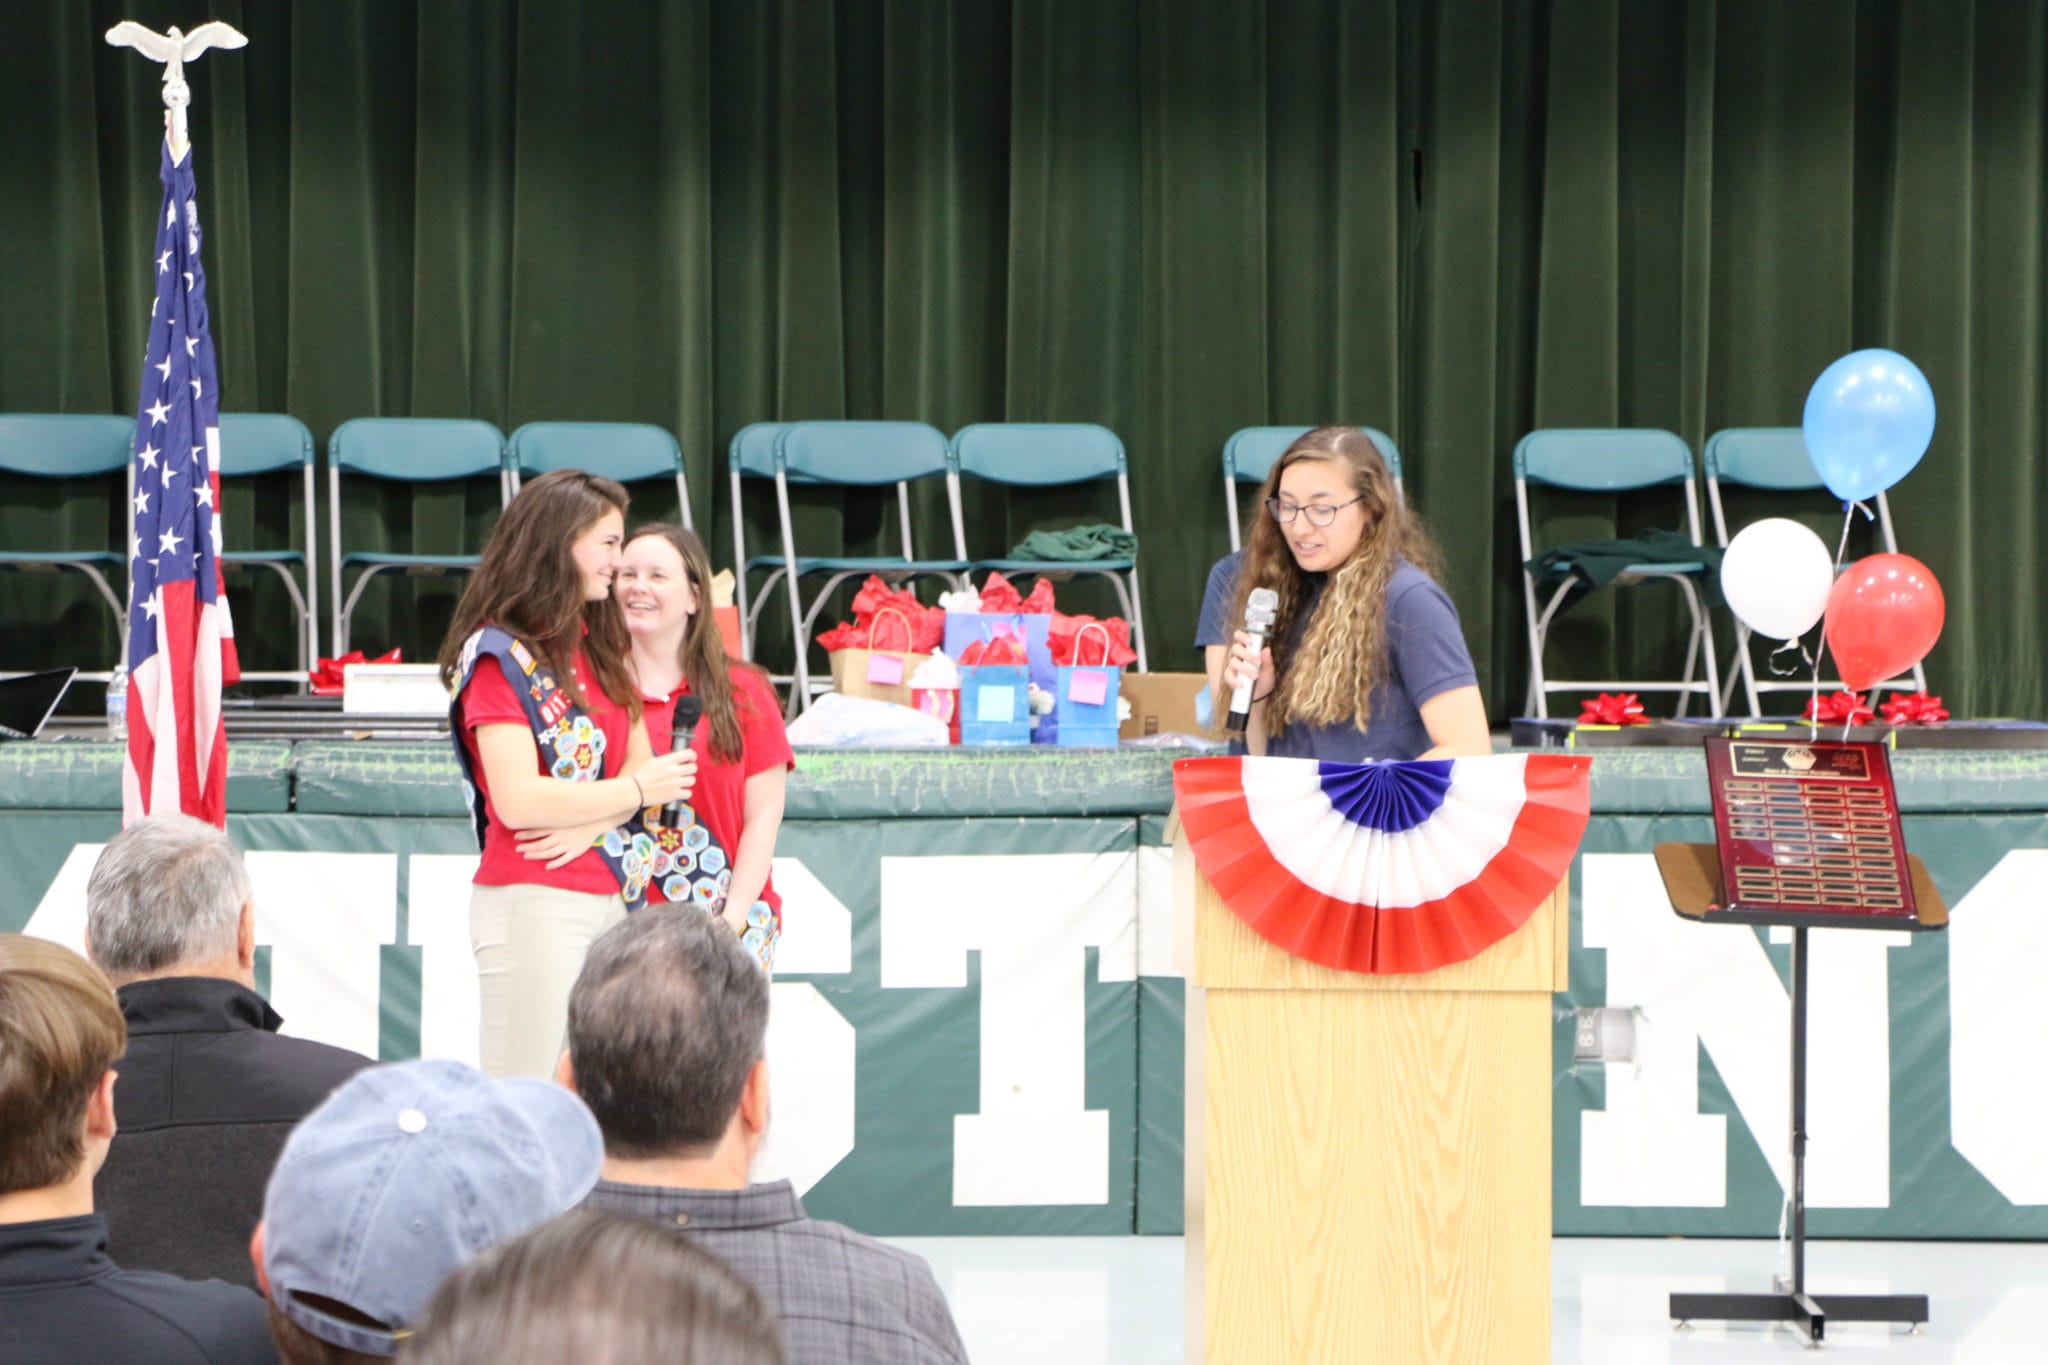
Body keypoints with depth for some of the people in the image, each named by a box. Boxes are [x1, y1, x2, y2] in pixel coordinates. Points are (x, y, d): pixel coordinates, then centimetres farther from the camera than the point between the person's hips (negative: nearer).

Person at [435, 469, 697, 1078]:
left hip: (614, 899, 8)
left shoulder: (598, 647, 17)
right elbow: (518, 801, -16)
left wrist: (587, 823, -8)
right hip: (533, 906, -8)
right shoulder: (499, 655, -7)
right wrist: (636, 791, -8)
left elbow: (640, 763, 13)